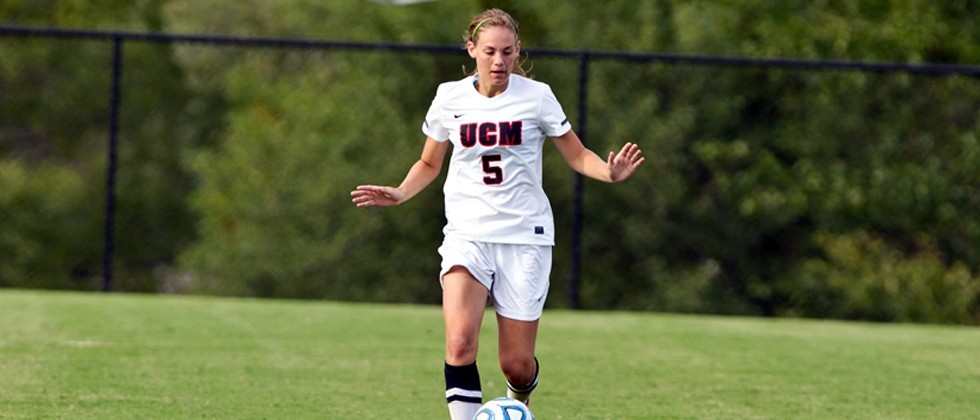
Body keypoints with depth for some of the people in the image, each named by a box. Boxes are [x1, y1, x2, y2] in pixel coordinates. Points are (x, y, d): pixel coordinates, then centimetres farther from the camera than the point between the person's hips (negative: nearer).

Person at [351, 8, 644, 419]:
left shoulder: (536, 96, -2)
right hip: (467, 234, 1)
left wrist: (610, 172, -16)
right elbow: (429, 164, 16)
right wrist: (400, 194, -3)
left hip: (524, 236, -1)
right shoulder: (450, 97, 3)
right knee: (460, 342, -25)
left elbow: (577, 156, 5)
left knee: (516, 365, 2)